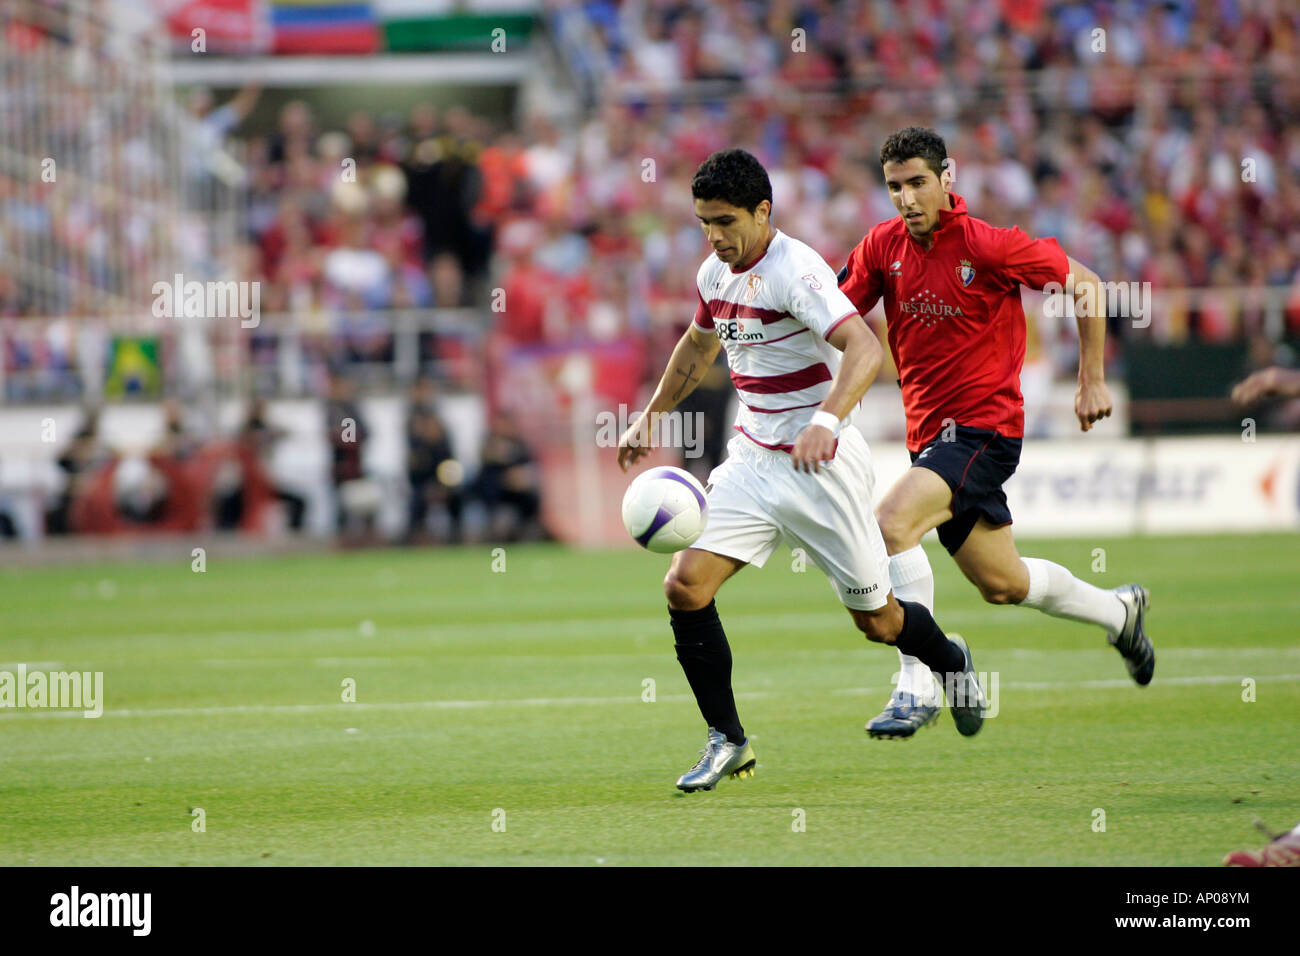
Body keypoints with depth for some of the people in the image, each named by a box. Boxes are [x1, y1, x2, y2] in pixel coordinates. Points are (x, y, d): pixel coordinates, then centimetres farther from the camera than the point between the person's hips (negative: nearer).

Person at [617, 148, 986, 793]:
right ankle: (728, 741, -1)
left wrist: (828, 421, -49)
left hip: (822, 467, -6)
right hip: (752, 460, 6)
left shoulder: (795, 271, -21)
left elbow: (864, 349, -34)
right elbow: (697, 346, 27)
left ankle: (951, 662, 41)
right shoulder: (715, 274, 4)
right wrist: (651, 415, 25)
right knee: (685, 585, -13)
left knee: (876, 620, 7)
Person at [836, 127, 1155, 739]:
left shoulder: (987, 246, -14)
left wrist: (1092, 381, -4)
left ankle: (917, 688, -22)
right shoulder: (883, 246, 1)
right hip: (929, 433, 6)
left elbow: (1085, 285, -5)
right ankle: (1119, 610, 44)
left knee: (891, 523, -27)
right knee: (1003, 585, 16)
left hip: (985, 426, -6)